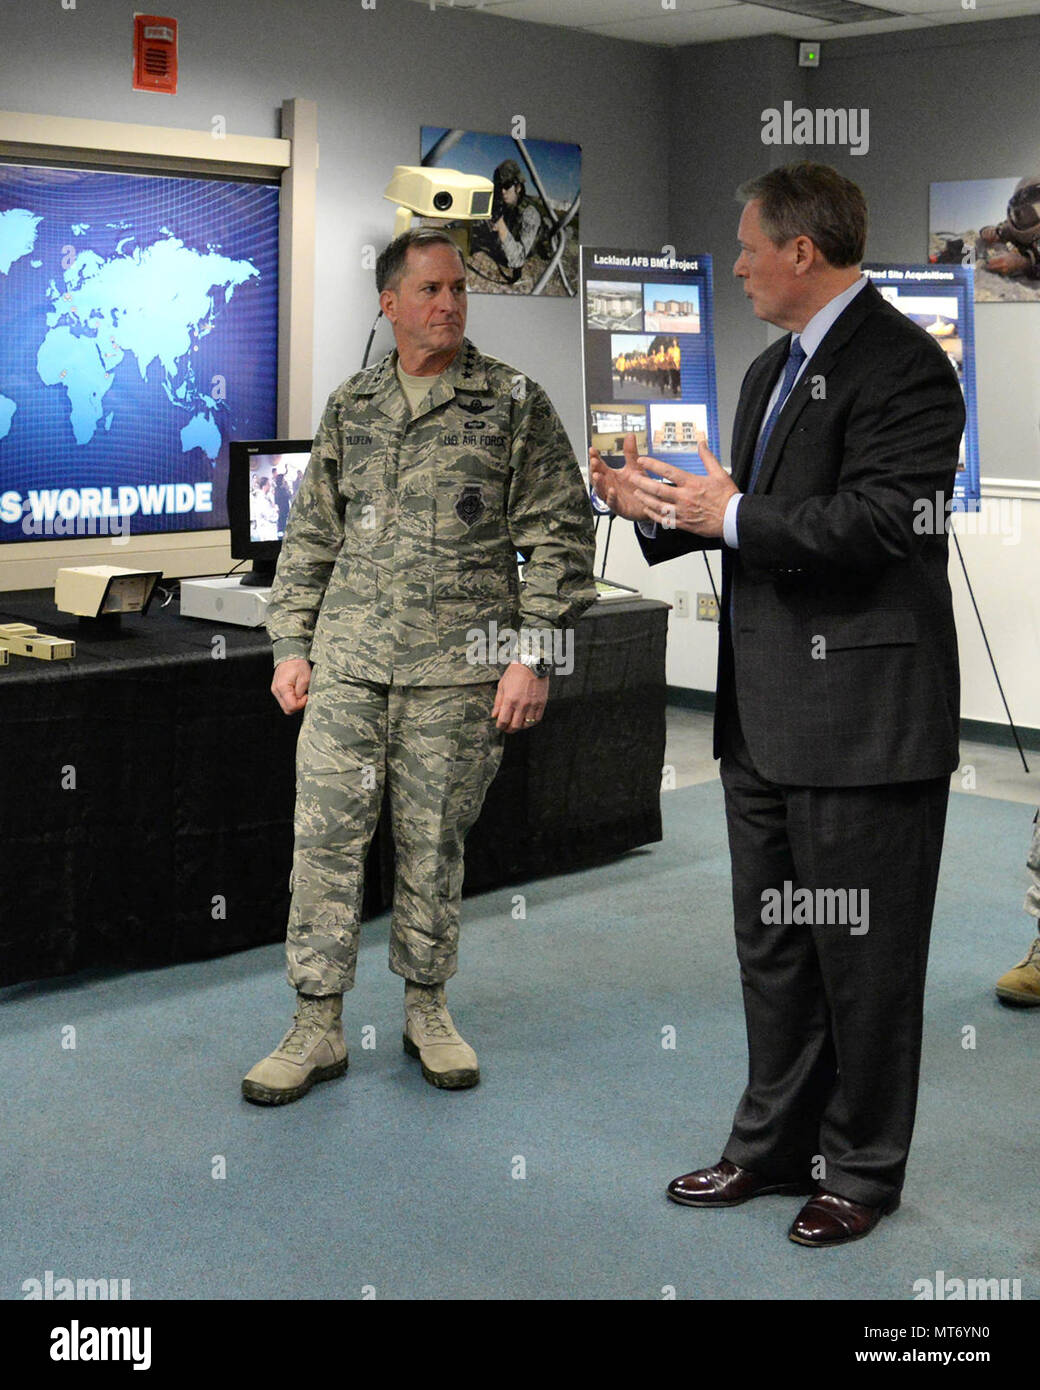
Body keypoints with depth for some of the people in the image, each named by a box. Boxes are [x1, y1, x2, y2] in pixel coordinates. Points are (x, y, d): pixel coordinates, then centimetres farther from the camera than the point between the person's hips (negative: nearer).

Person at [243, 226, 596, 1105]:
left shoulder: (515, 403, 1)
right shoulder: (351, 408, 11)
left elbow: (561, 535, -1)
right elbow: (311, 536, 16)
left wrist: (531, 655, -8)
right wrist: (292, 646, 9)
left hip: (457, 668, -3)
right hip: (348, 661, 3)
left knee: (434, 842, 6)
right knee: (326, 835, 0)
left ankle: (426, 1010, 24)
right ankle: (317, 1027, 10)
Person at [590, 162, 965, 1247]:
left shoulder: (897, 363, -13)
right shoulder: (772, 371, 17)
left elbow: (877, 521, -23)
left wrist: (731, 516, -15)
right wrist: (660, 508, 5)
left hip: (863, 714, -9)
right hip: (767, 712, 10)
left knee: (863, 953, 4)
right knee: (772, 943, 17)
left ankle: (861, 1170, 19)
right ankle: (775, 1144, 31)